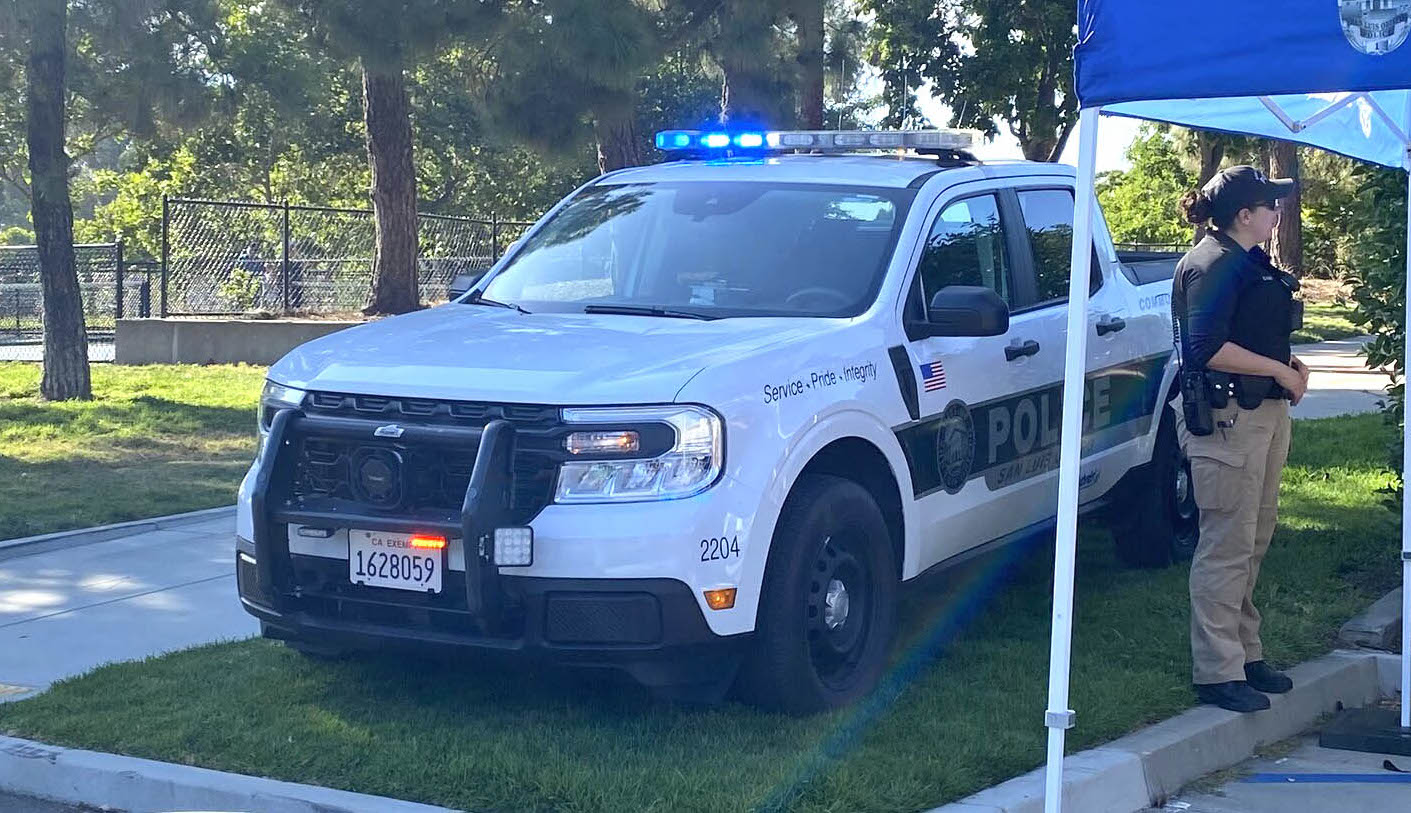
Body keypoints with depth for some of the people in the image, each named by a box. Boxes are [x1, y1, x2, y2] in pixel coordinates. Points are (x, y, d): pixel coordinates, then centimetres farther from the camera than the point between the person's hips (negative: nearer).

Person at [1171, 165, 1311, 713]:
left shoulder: (1249, 264, 19)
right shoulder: (1212, 265, -13)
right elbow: (1209, 348, -21)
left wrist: (1291, 365, 11)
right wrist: (1280, 370, -15)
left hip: (1264, 412, 11)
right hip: (1225, 416, -10)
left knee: (1253, 542, 16)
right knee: (1228, 546, -8)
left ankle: (1245, 652, 26)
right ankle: (1218, 672, -3)